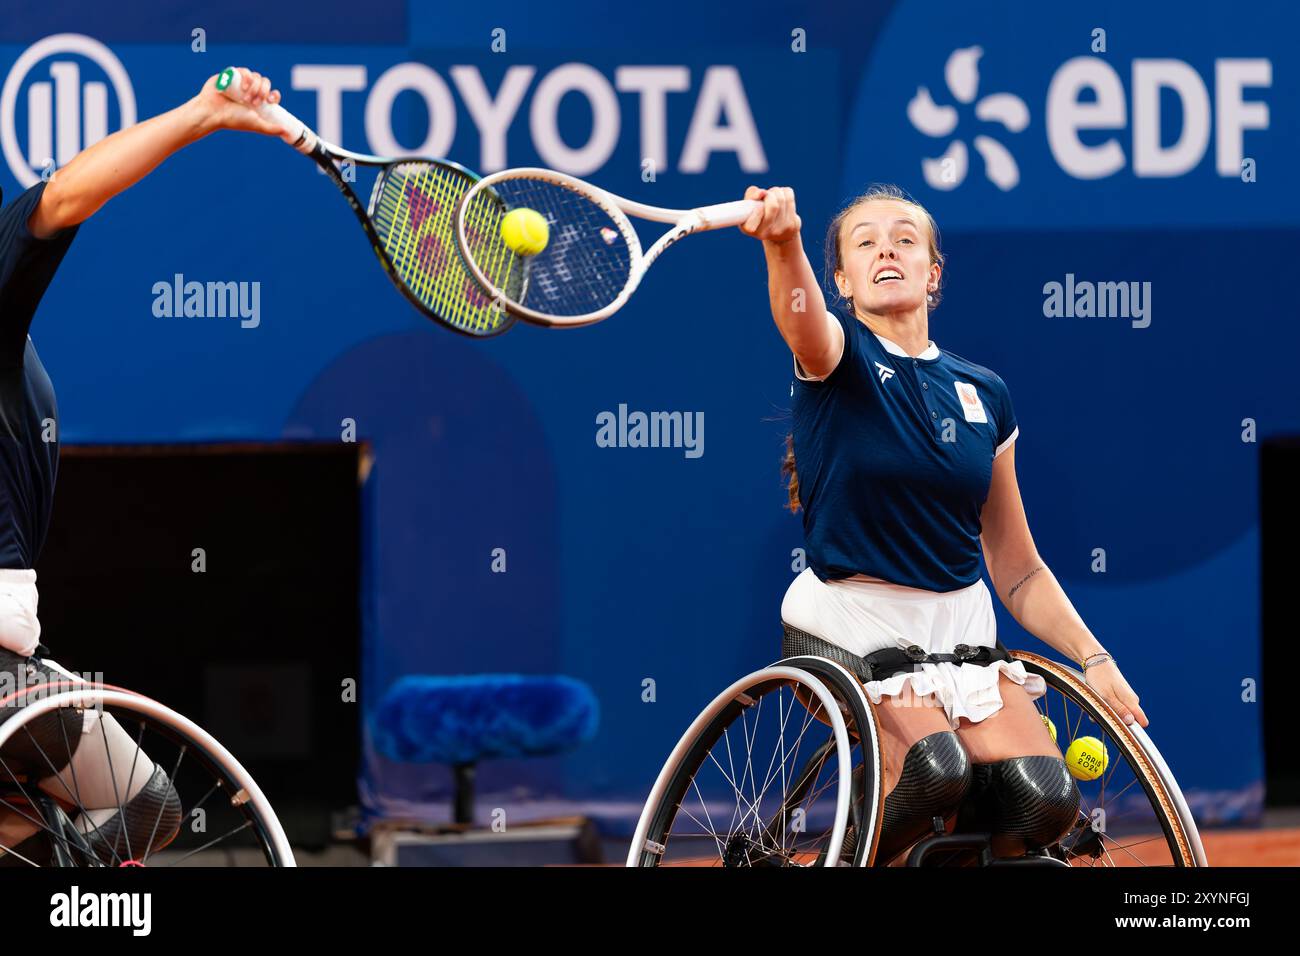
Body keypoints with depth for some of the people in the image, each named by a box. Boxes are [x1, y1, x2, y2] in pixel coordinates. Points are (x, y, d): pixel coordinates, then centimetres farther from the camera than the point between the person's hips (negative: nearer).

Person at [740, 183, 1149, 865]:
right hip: (850, 623, -4)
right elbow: (803, 320, -31)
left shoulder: (984, 394, 9)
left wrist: (1094, 659, 0)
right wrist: (783, 243, -53)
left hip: (960, 626, 4)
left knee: (1043, 798, -20)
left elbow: (1018, 568, 14)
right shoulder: (836, 355, -3)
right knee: (934, 770, -31)